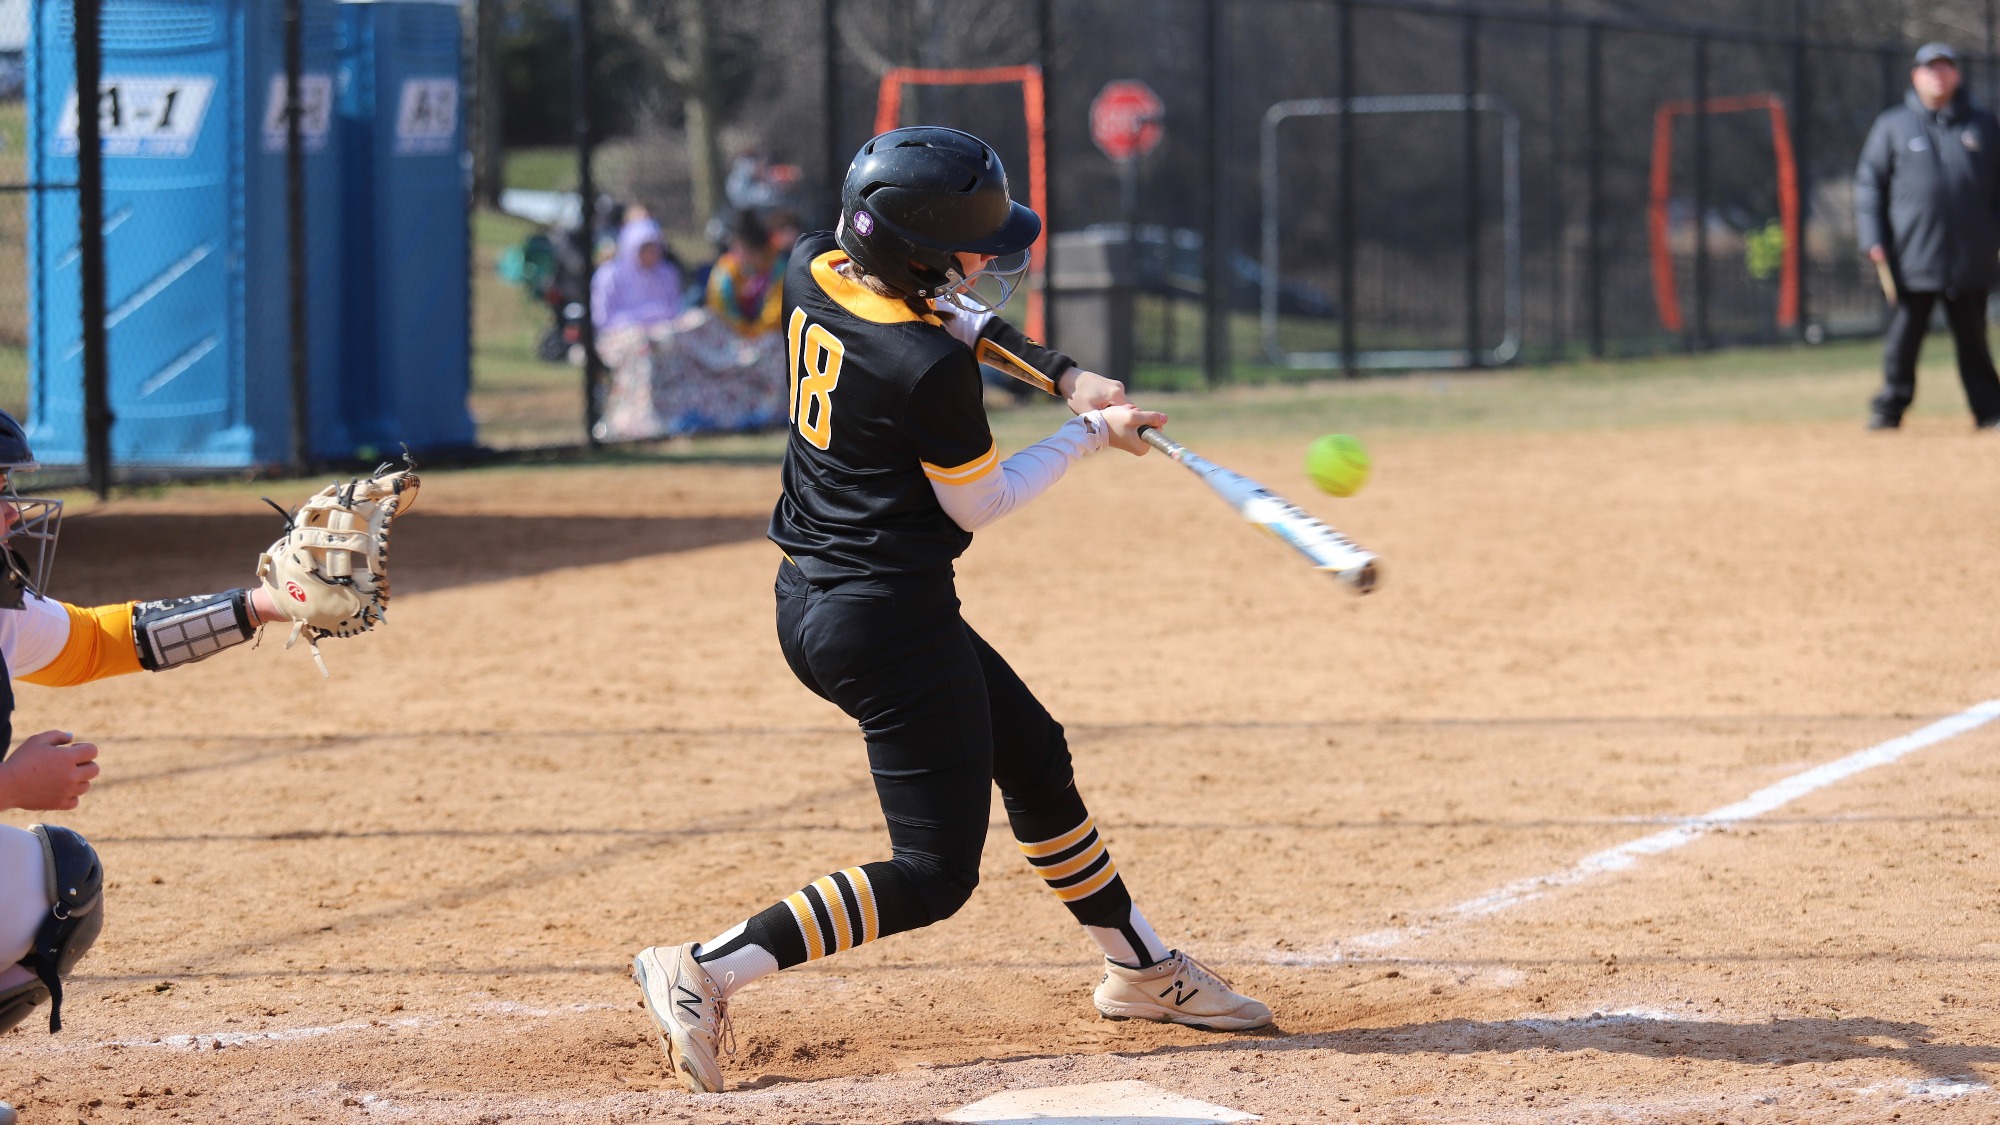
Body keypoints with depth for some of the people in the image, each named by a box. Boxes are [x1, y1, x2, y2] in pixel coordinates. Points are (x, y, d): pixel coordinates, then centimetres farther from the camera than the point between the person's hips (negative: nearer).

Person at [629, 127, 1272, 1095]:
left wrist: (1062, 375, 9)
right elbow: (978, 505, -11)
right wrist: (1089, 434, 1)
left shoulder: (814, 270, -1)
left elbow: (939, 312, 20)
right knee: (935, 874, -4)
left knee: (1035, 758, 24)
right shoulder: (929, 369, -26)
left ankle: (1138, 968, 39)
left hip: (811, 603, 10)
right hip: (892, 621, -10)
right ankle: (703, 974, -12)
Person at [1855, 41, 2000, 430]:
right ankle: (1889, 408, 5)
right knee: (1903, 334, -2)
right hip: (1913, 260, -1)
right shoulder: (1892, 127, 9)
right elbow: (1869, 184, 7)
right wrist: (1873, 239, -3)